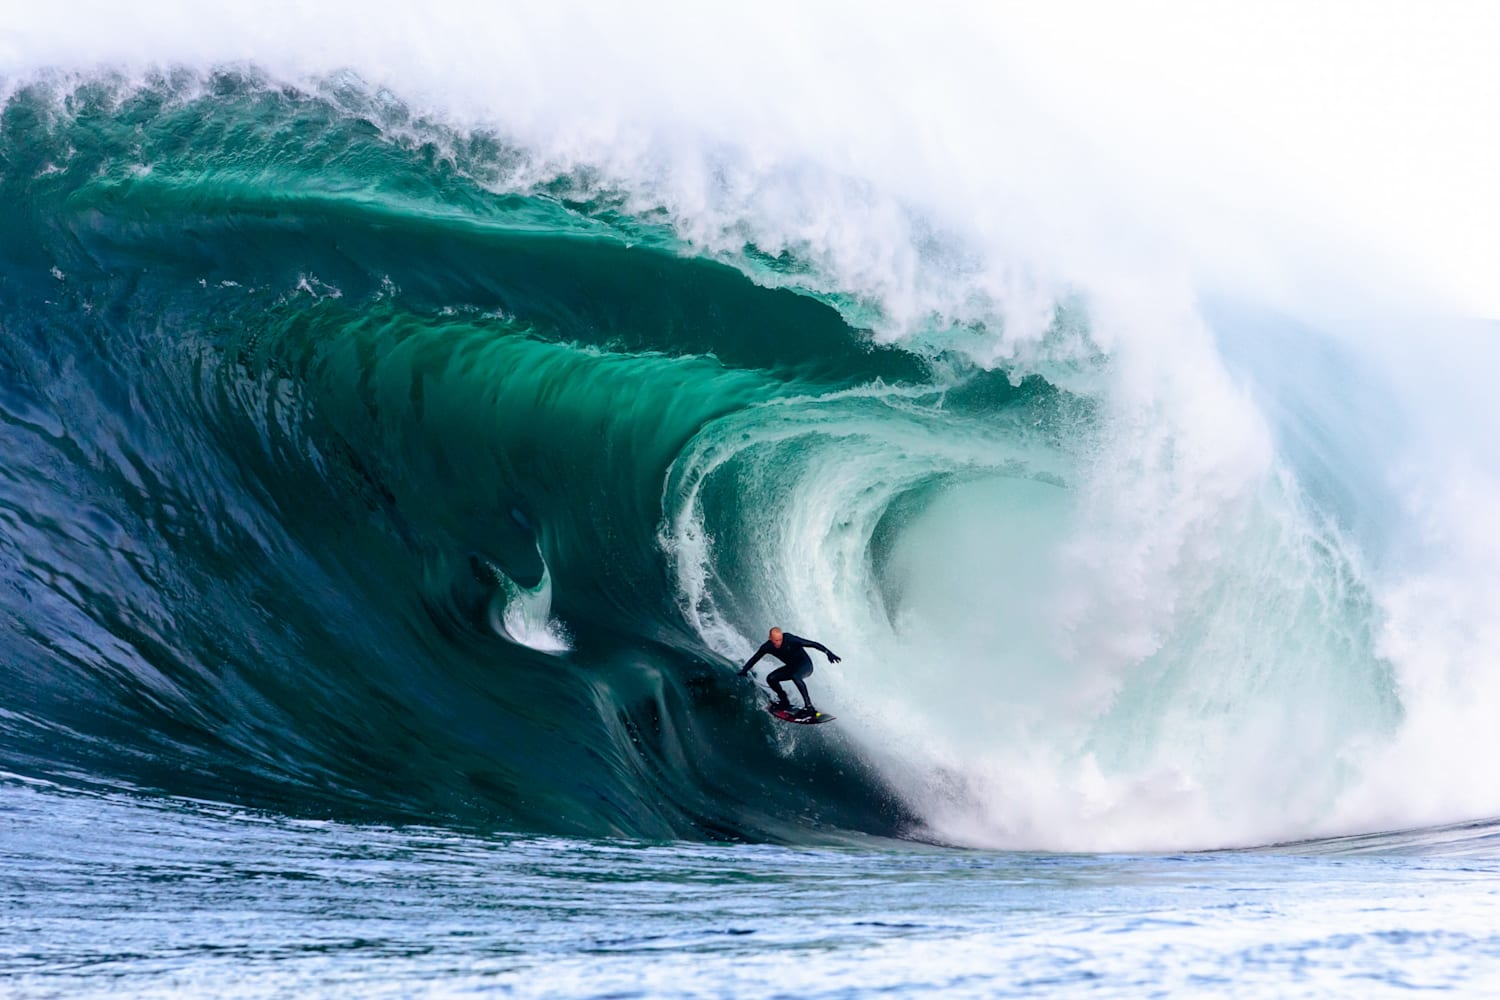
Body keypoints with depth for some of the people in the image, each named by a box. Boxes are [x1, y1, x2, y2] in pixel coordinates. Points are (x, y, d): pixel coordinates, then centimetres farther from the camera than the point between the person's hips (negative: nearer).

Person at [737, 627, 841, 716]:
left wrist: (828, 652, -36)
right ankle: (784, 701, 11)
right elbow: (754, 659, 1)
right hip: (791, 667, 6)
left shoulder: (790, 639, -29)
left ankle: (809, 706, -38)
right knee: (771, 678, -10)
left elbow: (813, 644, -28)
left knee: (795, 676, -36)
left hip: (805, 665, -6)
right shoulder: (767, 647, -14)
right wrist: (744, 670, -13)